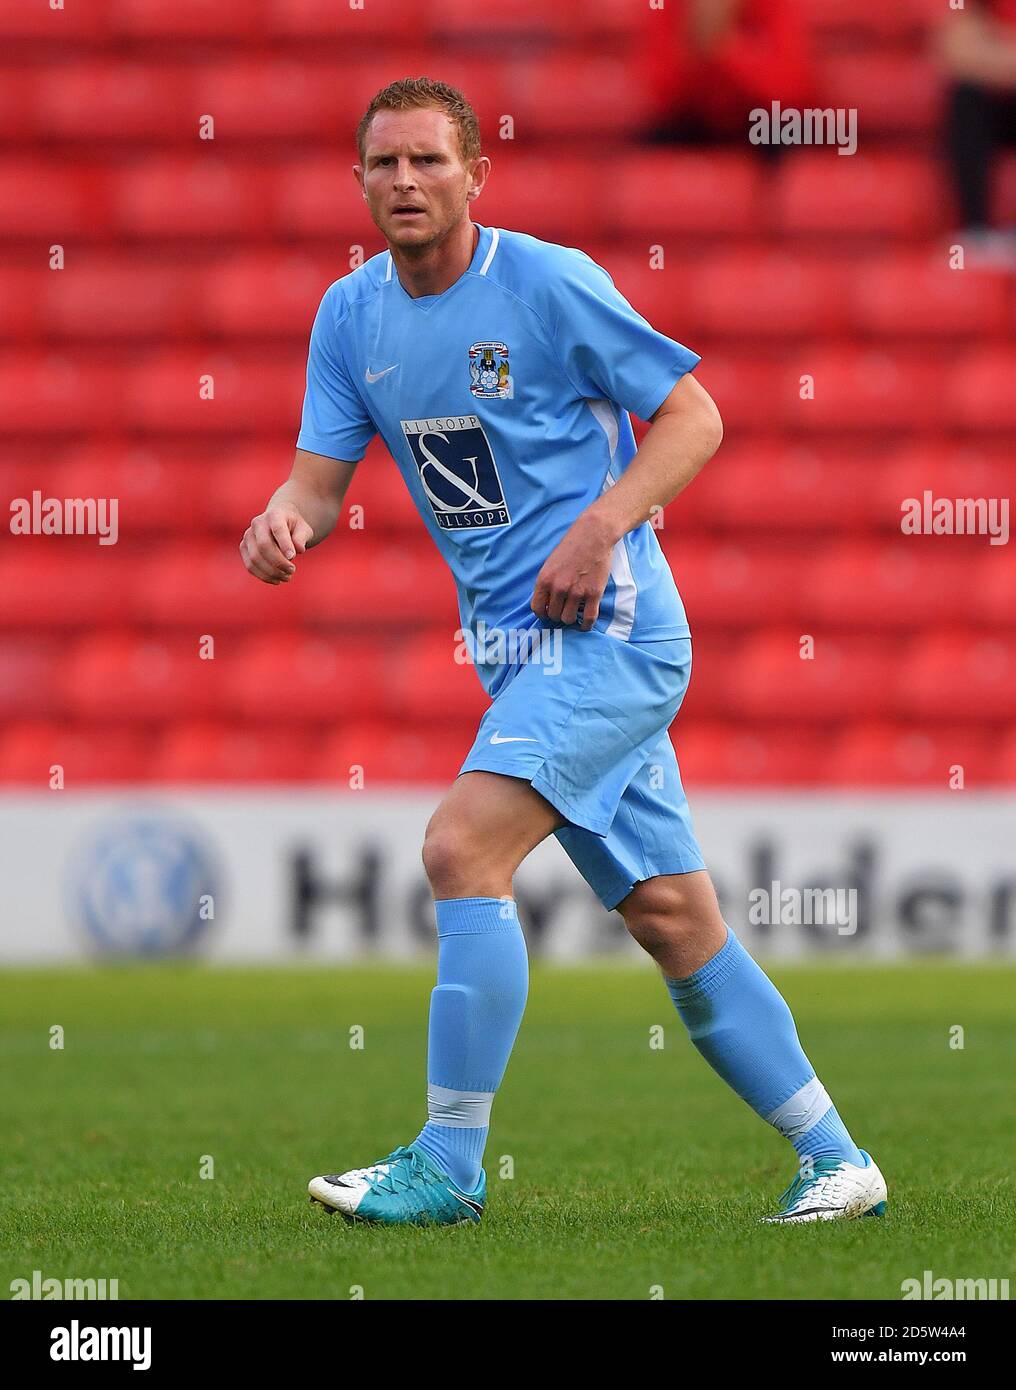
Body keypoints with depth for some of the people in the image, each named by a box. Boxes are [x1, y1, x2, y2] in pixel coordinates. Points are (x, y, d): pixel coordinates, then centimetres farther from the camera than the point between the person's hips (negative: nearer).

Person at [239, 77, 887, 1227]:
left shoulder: (548, 282, -11)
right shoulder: (351, 315, 8)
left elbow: (693, 416, -6)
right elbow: (321, 477, 8)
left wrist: (598, 531, -19)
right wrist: (283, 523, -16)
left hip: (605, 628, -7)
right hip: (516, 648, 7)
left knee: (462, 848, -20)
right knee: (672, 918, 7)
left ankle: (447, 1164, -15)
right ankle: (833, 1161, 16)